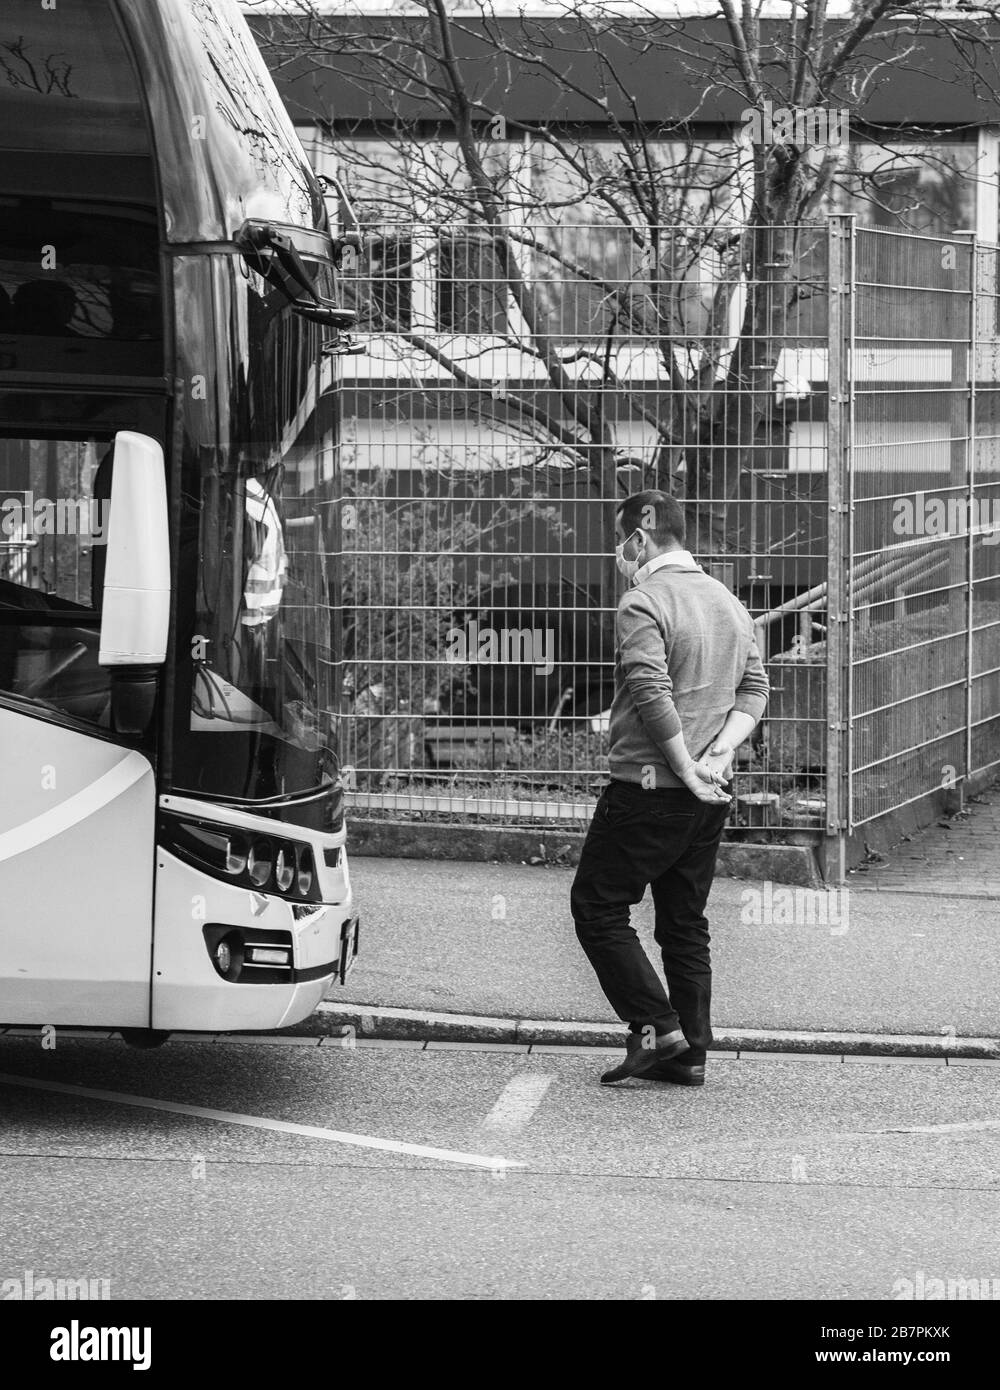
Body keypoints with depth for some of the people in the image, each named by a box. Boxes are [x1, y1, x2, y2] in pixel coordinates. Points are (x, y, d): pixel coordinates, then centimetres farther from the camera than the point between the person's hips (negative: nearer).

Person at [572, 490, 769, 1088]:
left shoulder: (644, 603, -13)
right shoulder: (727, 600, 13)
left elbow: (652, 696, -22)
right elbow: (756, 687, 11)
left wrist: (685, 768, -16)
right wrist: (721, 751, -1)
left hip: (648, 788, -8)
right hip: (709, 795, 8)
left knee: (598, 905, 3)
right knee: (686, 921, 13)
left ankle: (656, 1028, -5)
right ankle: (691, 1053, 13)